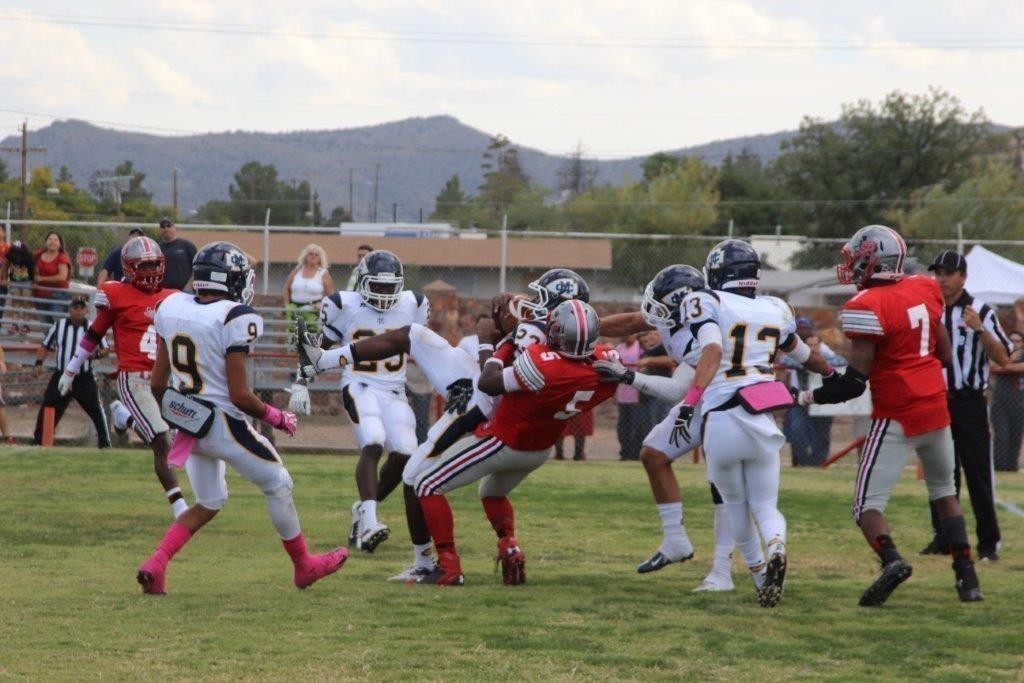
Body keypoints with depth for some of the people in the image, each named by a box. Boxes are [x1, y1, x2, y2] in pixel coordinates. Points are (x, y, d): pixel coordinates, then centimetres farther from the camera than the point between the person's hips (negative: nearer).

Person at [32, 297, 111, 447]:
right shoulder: (58, 326, 2)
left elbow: (105, 349, 6)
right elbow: (45, 346, 10)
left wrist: (96, 354, -16)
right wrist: (39, 363, -5)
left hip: (84, 379, -1)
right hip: (61, 377, 1)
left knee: (96, 410, -6)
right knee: (47, 409, 0)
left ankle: (105, 443, 3)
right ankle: (38, 441, 12)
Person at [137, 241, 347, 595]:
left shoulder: (171, 308, 0)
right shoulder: (234, 318, -20)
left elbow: (157, 382, 6)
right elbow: (239, 395, -19)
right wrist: (277, 418, -2)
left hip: (185, 419, 7)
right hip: (222, 423, -7)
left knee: (209, 503, 22)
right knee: (278, 485, 15)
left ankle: (156, 564, 4)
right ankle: (304, 566, 29)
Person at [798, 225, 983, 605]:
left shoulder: (867, 307, -16)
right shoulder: (924, 290, 4)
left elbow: (855, 382, -17)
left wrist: (811, 397, -4)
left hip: (896, 417, -6)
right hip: (936, 409, 6)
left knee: (868, 505, -3)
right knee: (945, 494, 24)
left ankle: (890, 559, -31)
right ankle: (967, 578, 17)